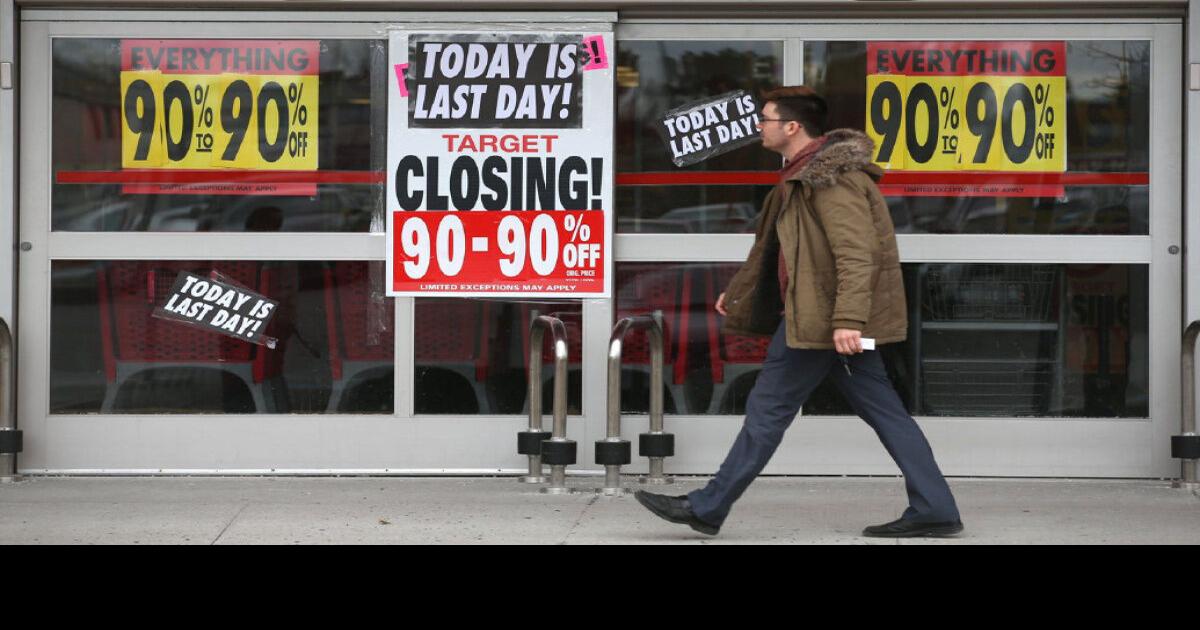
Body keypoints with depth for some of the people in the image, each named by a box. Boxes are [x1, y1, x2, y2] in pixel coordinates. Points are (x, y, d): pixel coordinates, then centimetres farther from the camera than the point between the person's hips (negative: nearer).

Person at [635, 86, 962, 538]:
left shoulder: (832, 178, -16)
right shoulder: (803, 176, 17)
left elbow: (856, 254, -24)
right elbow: (775, 246, 30)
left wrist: (847, 319, -32)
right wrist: (738, 292, 37)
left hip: (820, 316, -10)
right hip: (829, 315, 10)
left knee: (769, 408, -2)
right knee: (882, 410, 7)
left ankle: (708, 508, 5)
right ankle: (934, 510, 6)